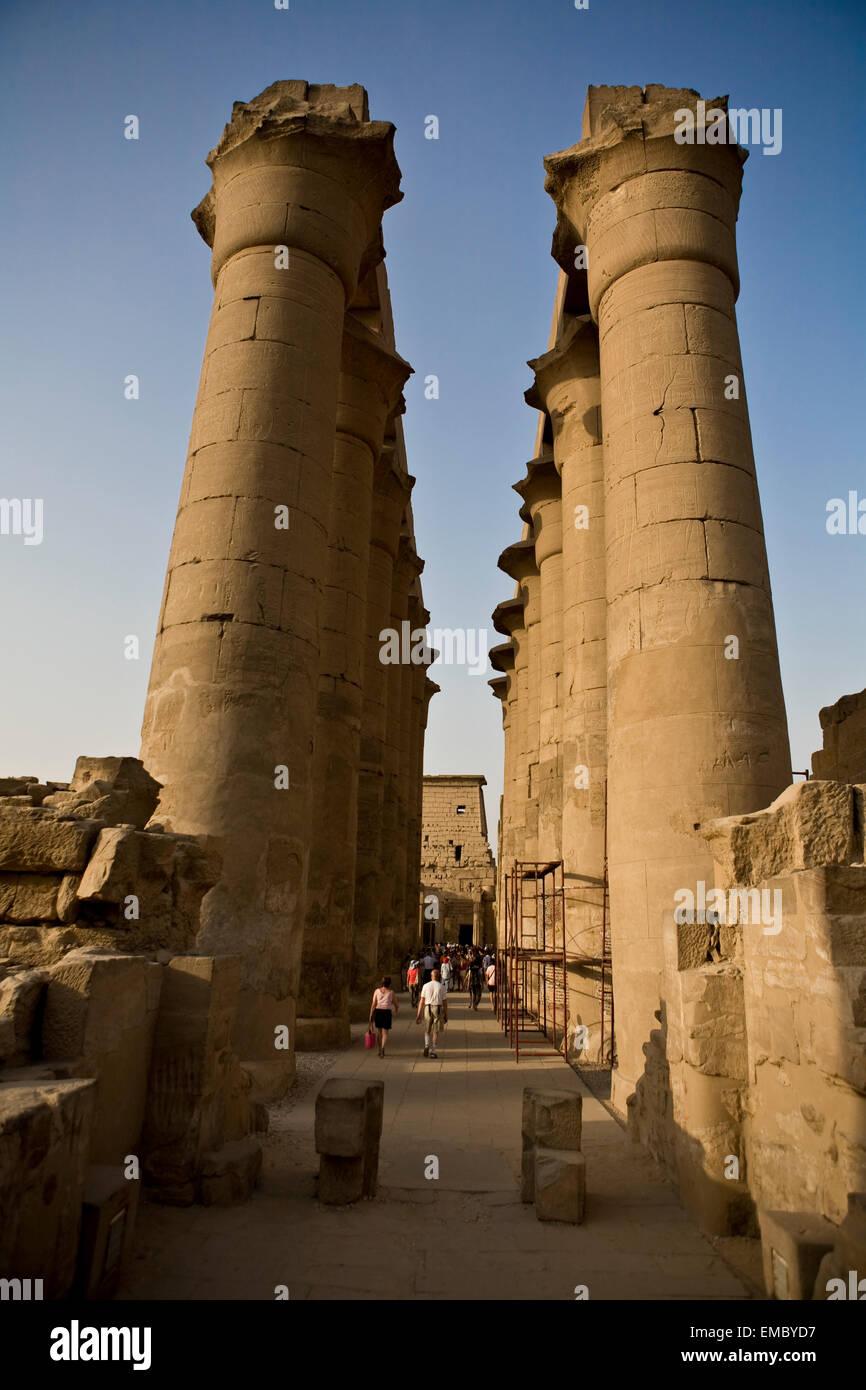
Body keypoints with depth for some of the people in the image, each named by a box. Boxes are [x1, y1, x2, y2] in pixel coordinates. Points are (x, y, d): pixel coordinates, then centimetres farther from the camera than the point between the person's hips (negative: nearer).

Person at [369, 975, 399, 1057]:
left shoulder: (377, 991, 3)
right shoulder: (391, 993, 2)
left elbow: (373, 1005, -3)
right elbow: (396, 1005, 10)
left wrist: (371, 1016, 0)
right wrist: (396, 1012, 31)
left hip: (377, 1011, 2)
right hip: (387, 1012, -2)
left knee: (379, 1031, 19)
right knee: (385, 1033, 2)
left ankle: (380, 1050, 27)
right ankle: (382, 1048, -22)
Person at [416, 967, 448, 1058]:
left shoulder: (426, 986, 2)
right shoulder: (442, 987, 0)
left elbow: (421, 1001, 0)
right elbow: (445, 1003, 0)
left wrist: (418, 1014, 3)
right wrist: (446, 1015, 7)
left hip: (428, 1008, 1)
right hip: (438, 1009, -1)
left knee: (427, 1030, 16)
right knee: (436, 1031, 8)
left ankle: (427, 1045, -6)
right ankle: (433, 1051, 5)